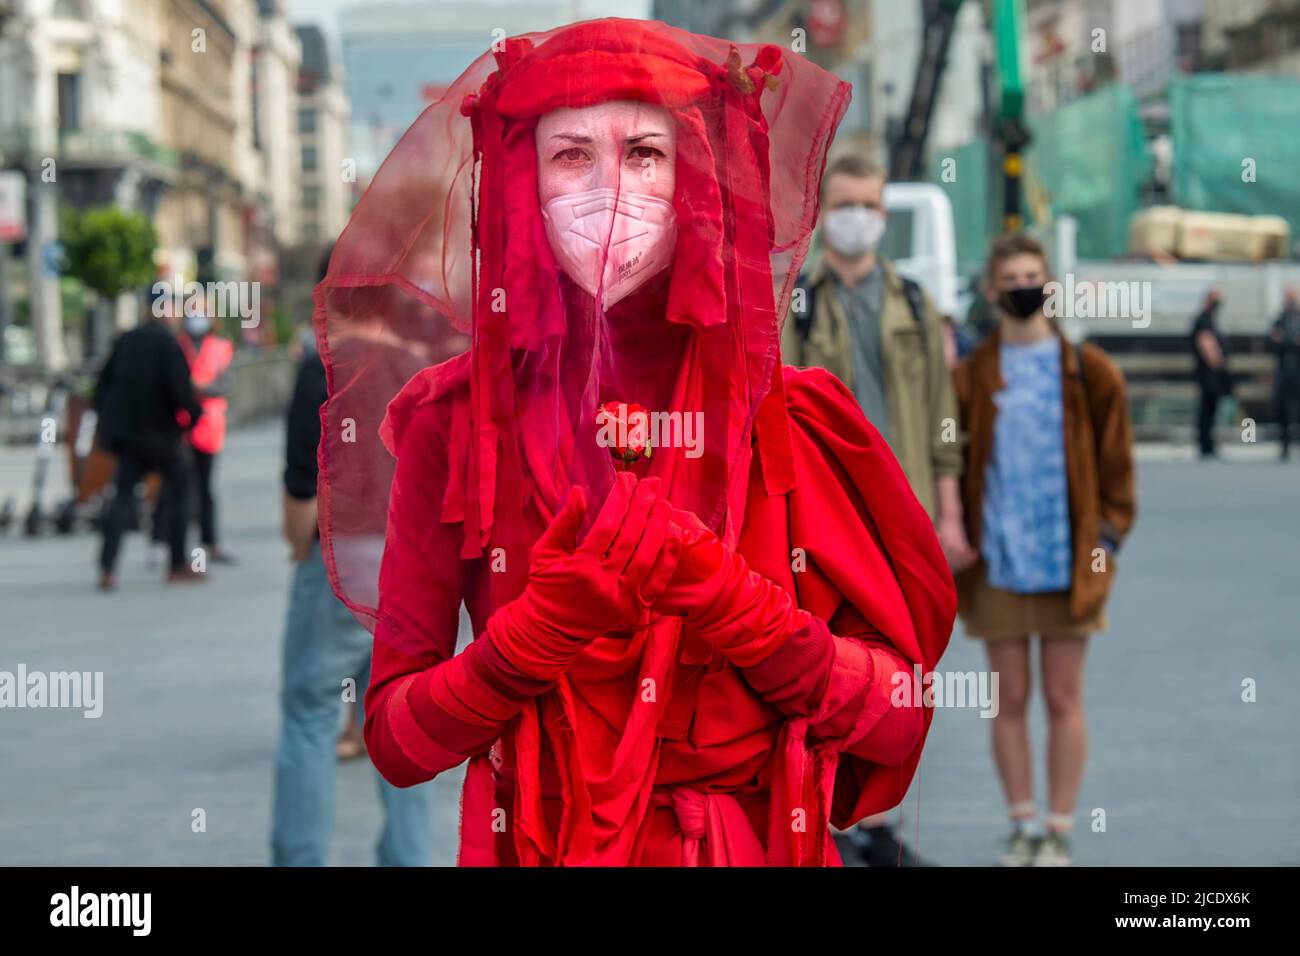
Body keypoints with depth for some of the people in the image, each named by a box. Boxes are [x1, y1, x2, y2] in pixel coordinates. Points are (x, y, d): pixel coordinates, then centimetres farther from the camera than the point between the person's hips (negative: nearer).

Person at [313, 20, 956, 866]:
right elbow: (393, 741, -8)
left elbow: (901, 720, -9)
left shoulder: (790, 416, -5)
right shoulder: (453, 420, -6)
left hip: (760, 845, 1)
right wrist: (543, 630, -23)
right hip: (536, 844, -1)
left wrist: (727, 601, -22)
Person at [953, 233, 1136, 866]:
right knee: (1010, 700, 6)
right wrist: (957, 537, -3)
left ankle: (1059, 832, 11)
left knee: (1063, 700, 4)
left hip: (1069, 560, -1)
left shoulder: (1088, 371, 2)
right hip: (999, 560, 1)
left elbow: (1114, 459, 5)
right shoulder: (972, 374, 3)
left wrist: (1108, 536, -2)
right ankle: (1022, 827, 15)